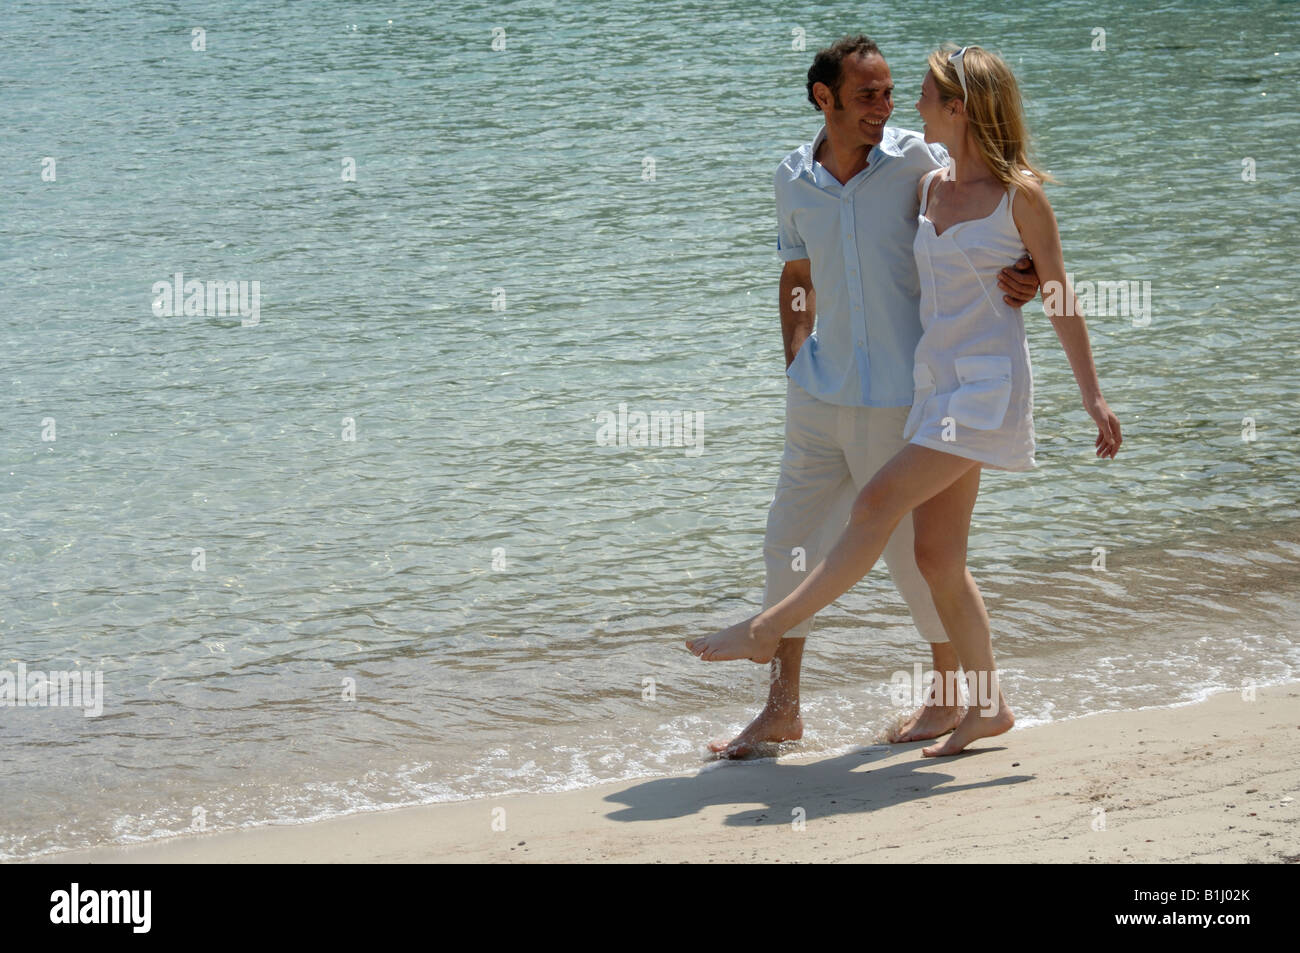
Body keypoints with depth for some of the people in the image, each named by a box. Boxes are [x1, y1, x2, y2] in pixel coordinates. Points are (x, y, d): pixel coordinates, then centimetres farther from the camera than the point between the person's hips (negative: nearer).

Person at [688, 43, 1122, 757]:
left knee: (879, 503, -17)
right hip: (935, 383, 7)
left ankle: (766, 630, -13)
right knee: (936, 557, 5)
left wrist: (1093, 398, -1)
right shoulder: (929, 189, 11)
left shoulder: (1020, 193, -7)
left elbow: (1060, 299, -2)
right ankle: (988, 706, 15)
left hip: (990, 384, -7)